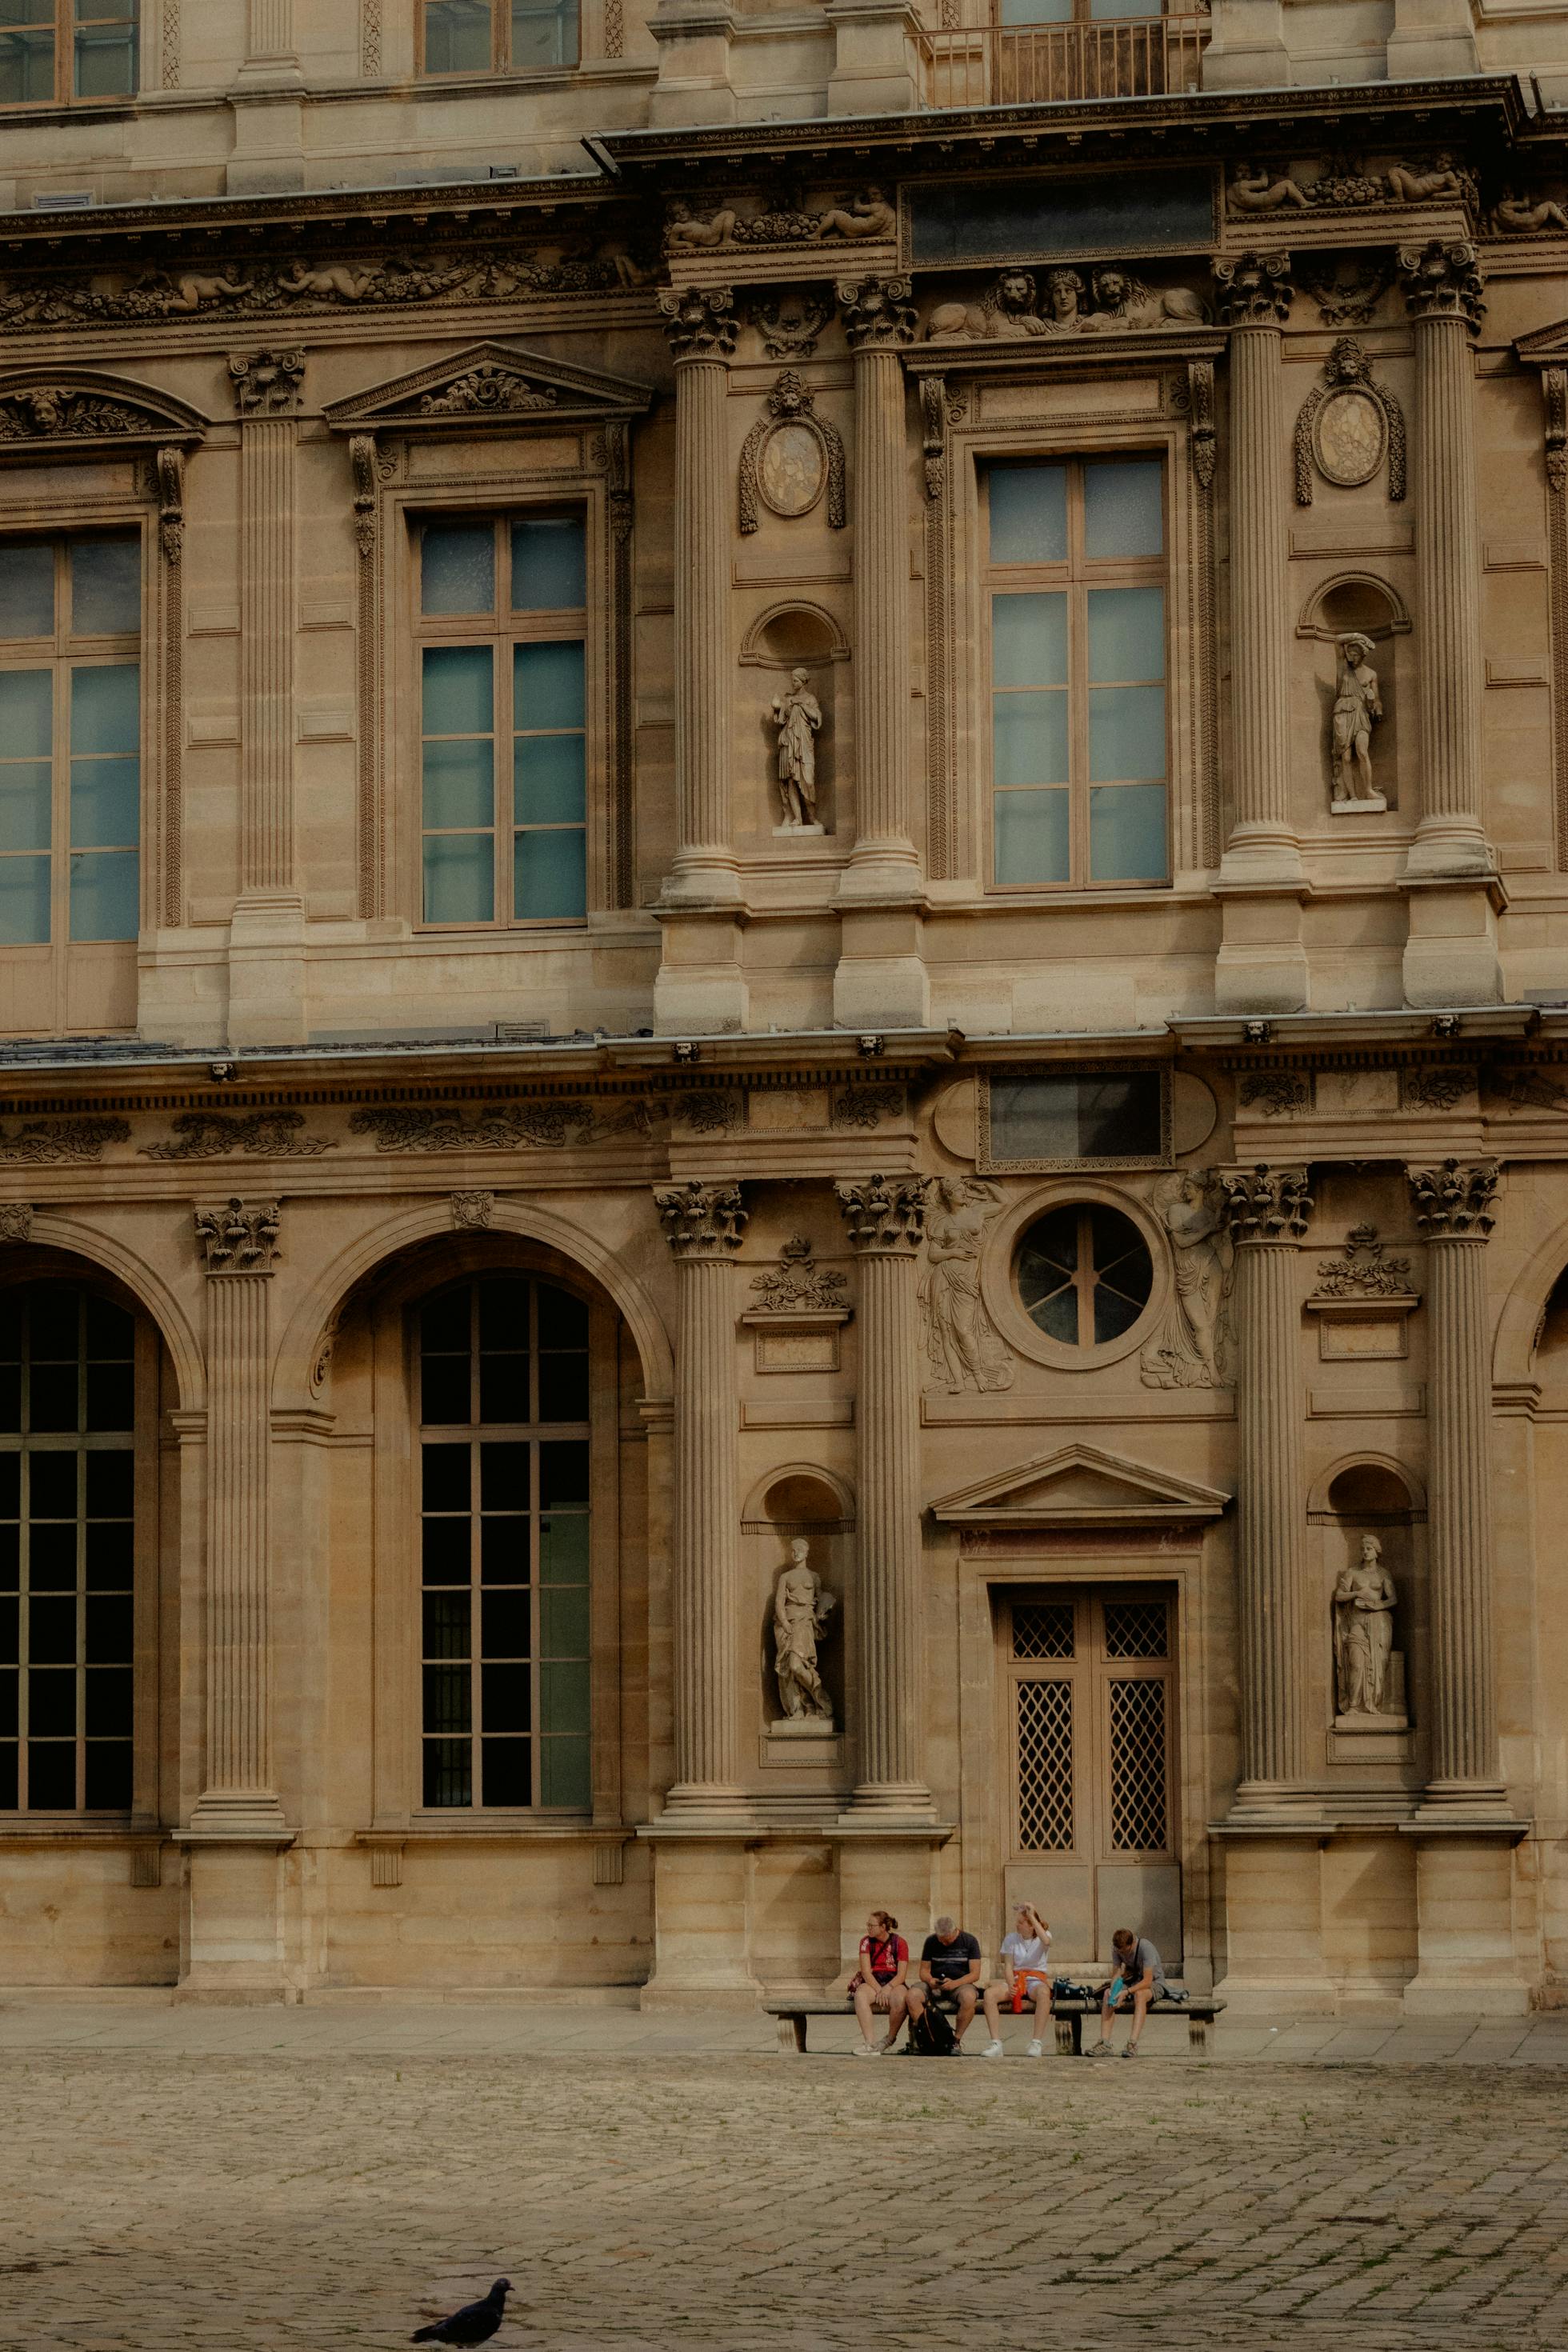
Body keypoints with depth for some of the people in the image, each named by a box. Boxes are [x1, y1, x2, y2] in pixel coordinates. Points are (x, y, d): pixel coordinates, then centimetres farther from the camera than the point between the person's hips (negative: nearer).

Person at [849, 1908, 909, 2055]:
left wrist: (887, 1988, -22)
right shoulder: (866, 1941, 5)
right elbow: (866, 1972, -4)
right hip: (872, 1982, 1)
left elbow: (901, 1975, -5)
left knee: (900, 1999, -37)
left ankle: (890, 2039, -11)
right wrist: (878, 1990, -18)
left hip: (893, 1982, -1)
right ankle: (870, 2043, -40)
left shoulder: (899, 1943, 0)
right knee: (860, 1995, -35)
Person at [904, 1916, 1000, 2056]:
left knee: (969, 1997, -39)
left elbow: (975, 1974, -5)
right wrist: (930, 1980, -15)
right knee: (913, 1994, -30)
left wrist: (955, 1983, -22)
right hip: (935, 1985, 2)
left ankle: (957, 2039, -22)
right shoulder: (931, 1942, 8)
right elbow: (924, 1970, 10)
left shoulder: (969, 1941, 0)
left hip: (961, 1983, -2)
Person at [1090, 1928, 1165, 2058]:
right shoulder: (1117, 1948, -7)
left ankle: (1133, 2045, -45)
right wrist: (1113, 1990, -24)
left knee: (1139, 1995, -39)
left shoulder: (1145, 1947, -27)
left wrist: (1126, 1992, -37)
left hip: (1154, 1982, -6)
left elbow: (1147, 1981, -29)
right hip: (1134, 1980, 6)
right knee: (1107, 1993, -20)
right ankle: (1104, 2044, -26)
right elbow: (1118, 1973, -3)